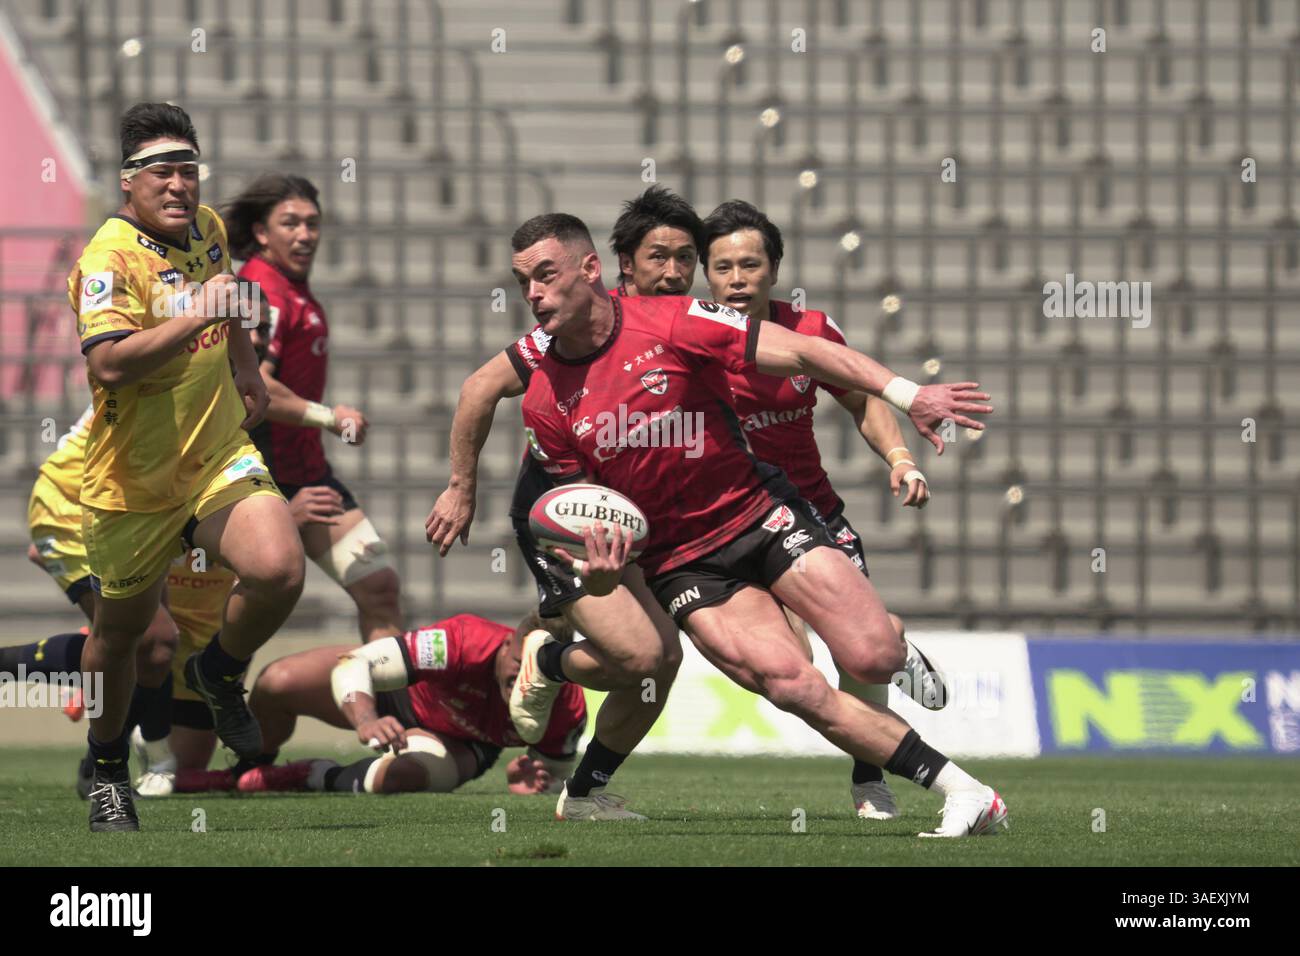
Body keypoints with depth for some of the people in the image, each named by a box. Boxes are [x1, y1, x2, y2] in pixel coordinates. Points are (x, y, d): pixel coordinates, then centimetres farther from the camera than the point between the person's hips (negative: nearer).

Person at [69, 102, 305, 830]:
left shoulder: (206, 227, 2)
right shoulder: (111, 258, -20)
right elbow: (110, 362, -36)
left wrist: (245, 363, 27)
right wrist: (196, 316, -39)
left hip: (220, 456, 4)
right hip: (134, 479, -4)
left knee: (279, 570, -21)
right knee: (121, 632, 12)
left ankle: (222, 675, 12)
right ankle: (108, 772, 38)